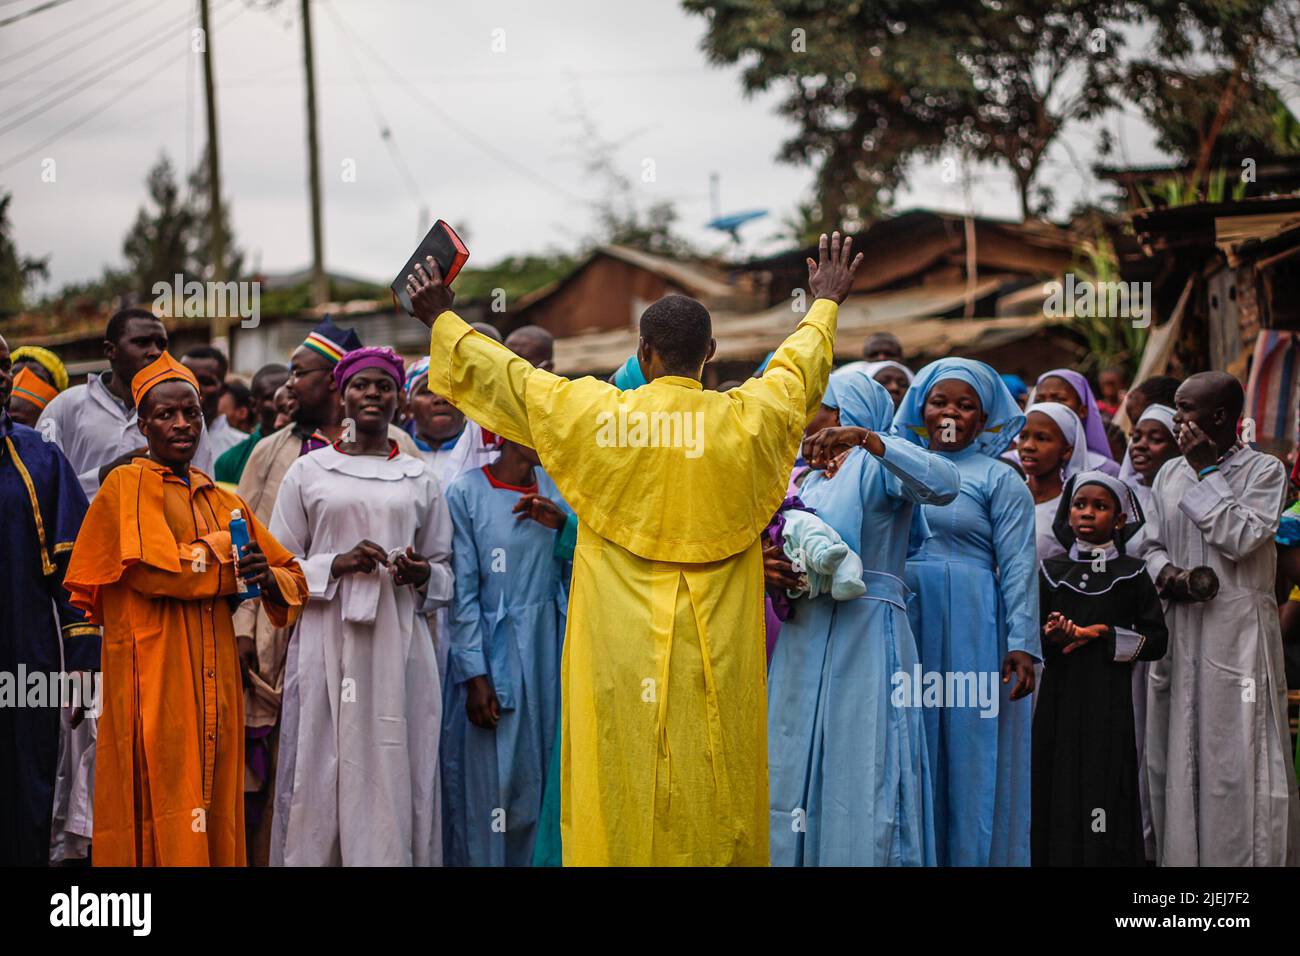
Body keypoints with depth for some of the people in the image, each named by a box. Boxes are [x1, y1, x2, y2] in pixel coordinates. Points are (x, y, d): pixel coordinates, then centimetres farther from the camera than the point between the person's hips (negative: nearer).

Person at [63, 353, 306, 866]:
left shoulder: (223, 501, 19)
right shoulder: (126, 485, 2)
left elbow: (295, 583, 18)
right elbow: (152, 568, -15)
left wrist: (269, 579, -6)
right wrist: (234, 566, -5)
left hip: (214, 683, 6)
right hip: (153, 682, -6)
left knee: (215, 815, 3)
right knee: (163, 823, -9)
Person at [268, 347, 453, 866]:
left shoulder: (419, 478, 12)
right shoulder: (309, 471, 8)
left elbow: (445, 570, 17)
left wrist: (422, 576, -5)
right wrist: (336, 565, -9)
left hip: (398, 646, 1)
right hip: (327, 645, -1)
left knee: (394, 775, -4)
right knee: (322, 778, -5)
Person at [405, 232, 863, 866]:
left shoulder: (590, 417, -6)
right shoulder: (746, 421, -3)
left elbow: (503, 375, 9)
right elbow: (798, 366, 18)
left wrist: (440, 320, 26)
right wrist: (825, 304, 38)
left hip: (617, 657, -1)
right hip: (713, 661, 1)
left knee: (618, 799, 4)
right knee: (713, 805, 5)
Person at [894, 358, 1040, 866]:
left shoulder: (1000, 480, 3)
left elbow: (1018, 566, -5)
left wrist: (1023, 644, -13)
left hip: (970, 630, -4)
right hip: (905, 625, 4)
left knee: (968, 752, -2)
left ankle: (973, 855, 3)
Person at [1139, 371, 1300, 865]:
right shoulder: (1169, 474, 13)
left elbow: (1239, 537, -15)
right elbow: (1151, 545, 16)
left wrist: (1207, 471, -10)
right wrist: (1167, 572, -7)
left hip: (1237, 629, -5)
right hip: (1179, 628, 5)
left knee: (1236, 751, -6)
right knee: (1176, 750, 6)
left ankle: (1246, 855, -2)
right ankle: (1180, 853, 12)